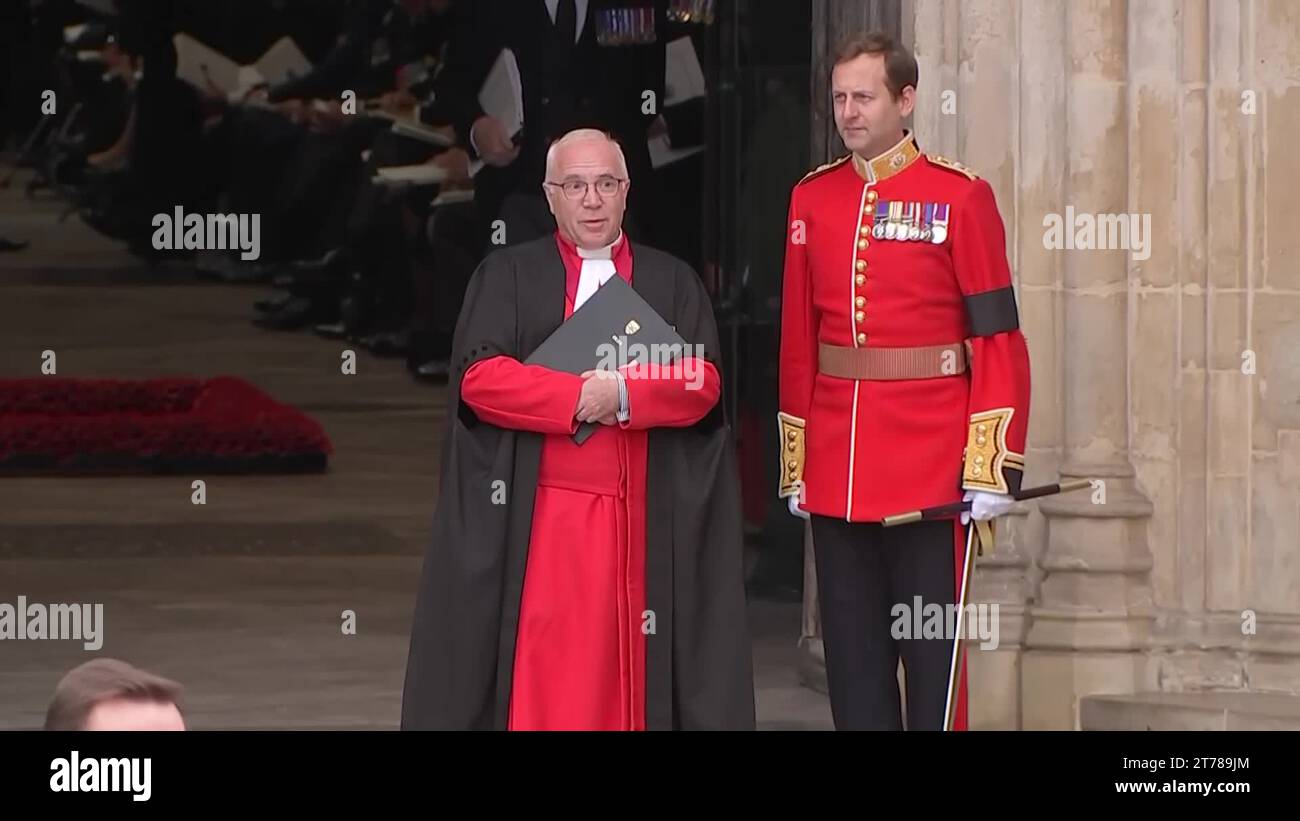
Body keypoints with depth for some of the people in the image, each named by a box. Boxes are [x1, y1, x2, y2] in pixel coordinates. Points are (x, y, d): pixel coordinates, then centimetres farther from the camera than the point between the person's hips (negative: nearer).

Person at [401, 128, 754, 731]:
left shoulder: (672, 284, 14)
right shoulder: (507, 276, 8)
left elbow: (702, 383, 1)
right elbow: (479, 378, -5)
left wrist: (624, 394, -15)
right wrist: (581, 397, -12)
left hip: (644, 518, 2)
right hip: (537, 517, -2)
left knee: (628, 671, -1)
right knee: (537, 676, -6)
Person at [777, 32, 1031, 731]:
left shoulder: (960, 196, -5)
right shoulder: (813, 199, 9)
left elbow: (1000, 341, -6)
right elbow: (797, 343, 12)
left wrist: (994, 469, -11)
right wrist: (795, 465, 9)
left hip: (931, 463, -4)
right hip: (836, 472, 4)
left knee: (932, 650, -1)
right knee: (852, 654, 8)